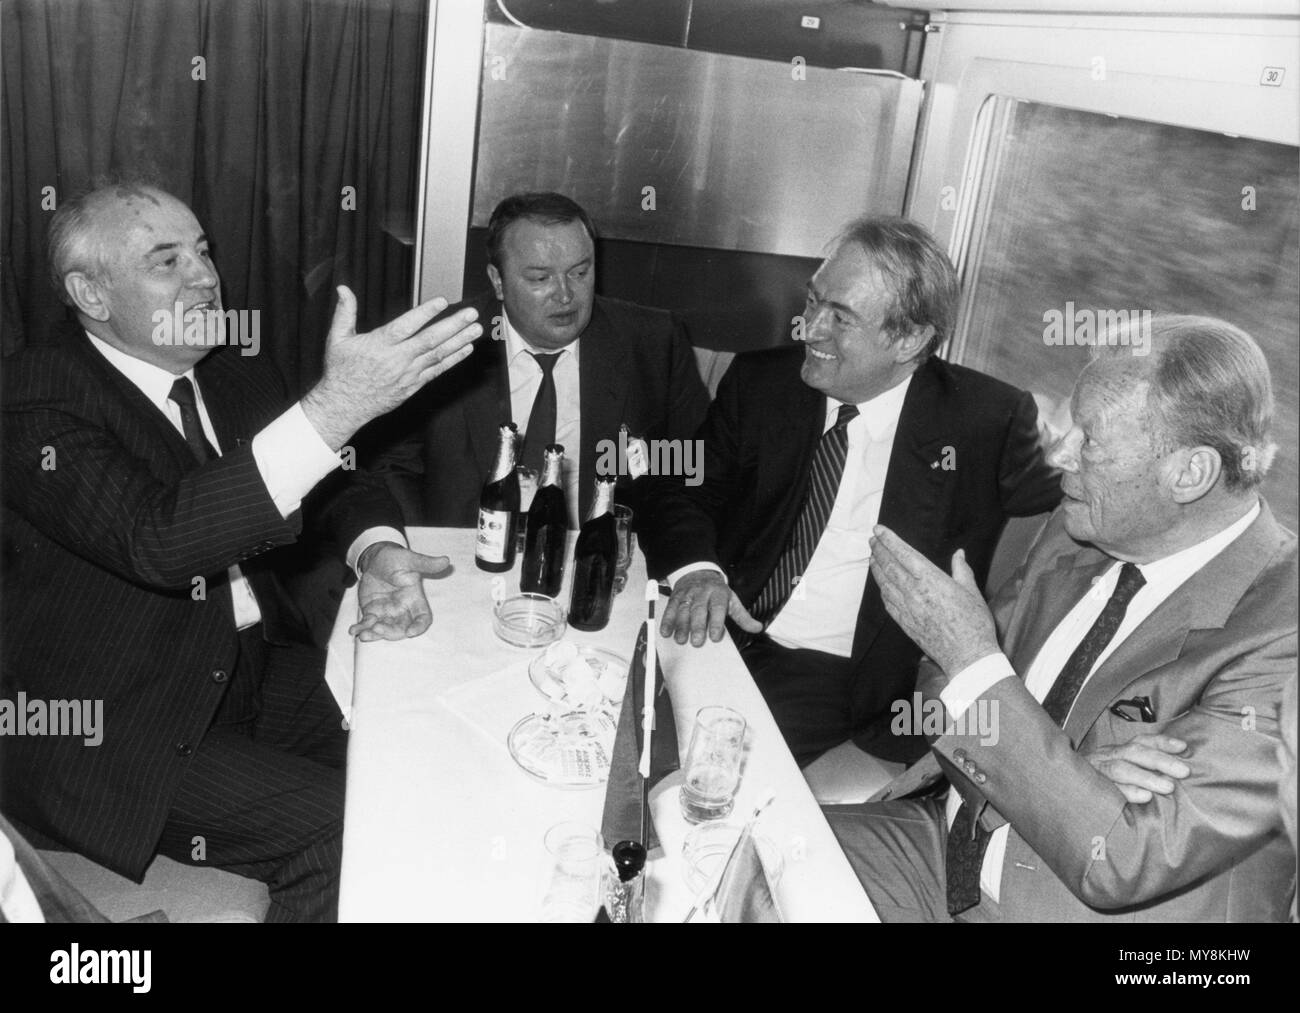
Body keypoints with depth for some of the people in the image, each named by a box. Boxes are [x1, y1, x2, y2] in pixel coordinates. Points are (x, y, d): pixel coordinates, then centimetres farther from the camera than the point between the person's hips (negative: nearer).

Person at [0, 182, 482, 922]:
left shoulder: (237, 376, 6)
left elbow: (346, 479, 10)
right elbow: (155, 539, -32)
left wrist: (380, 555, -15)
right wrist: (336, 406, -39)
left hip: (258, 672, 7)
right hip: (108, 733, -6)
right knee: (351, 827, -19)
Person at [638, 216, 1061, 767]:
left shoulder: (986, 418, -3)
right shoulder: (760, 383, 6)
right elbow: (681, 489, 4)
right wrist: (696, 570, -14)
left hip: (836, 678, -4)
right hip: (718, 635, 4)